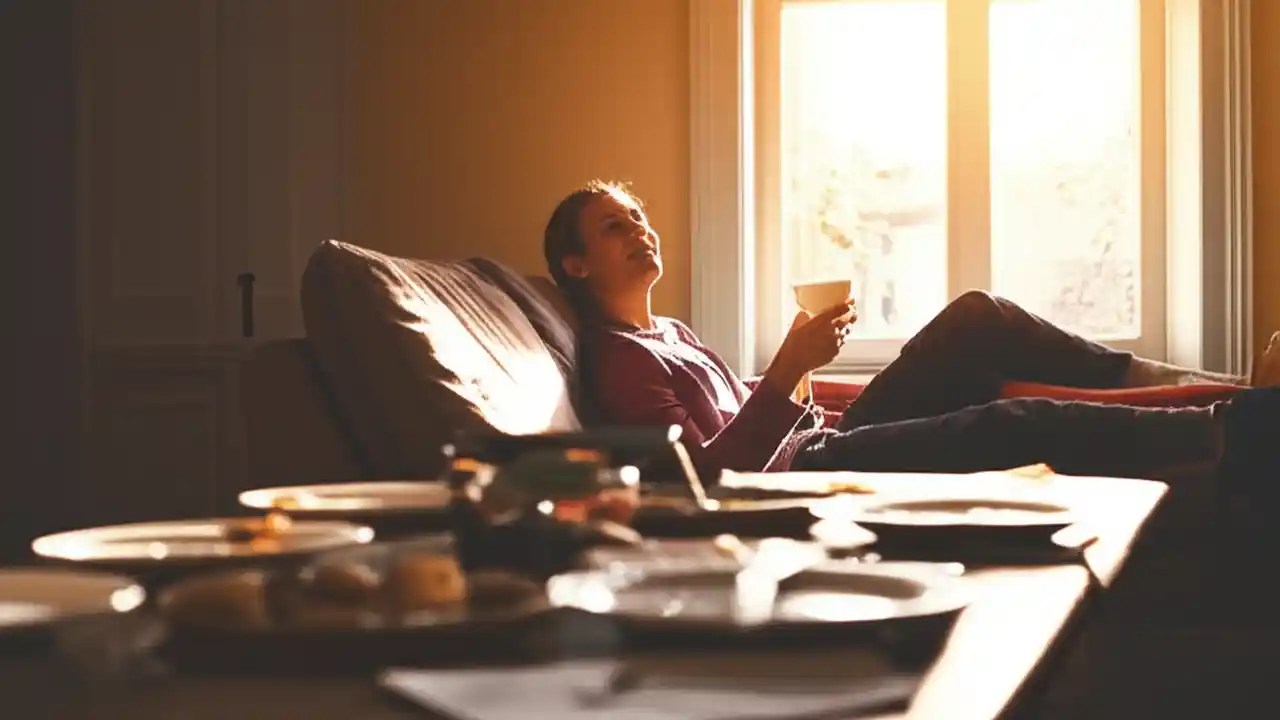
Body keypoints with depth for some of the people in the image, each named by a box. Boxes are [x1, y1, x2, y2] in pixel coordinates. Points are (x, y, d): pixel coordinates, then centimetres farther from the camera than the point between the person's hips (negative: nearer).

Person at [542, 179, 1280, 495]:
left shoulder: (670, 332, 24)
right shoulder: (617, 358, -7)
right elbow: (708, 476, -18)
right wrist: (787, 372, -24)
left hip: (824, 444, 10)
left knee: (976, 318, -2)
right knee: (1014, 423, -25)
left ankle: (1207, 388, -4)